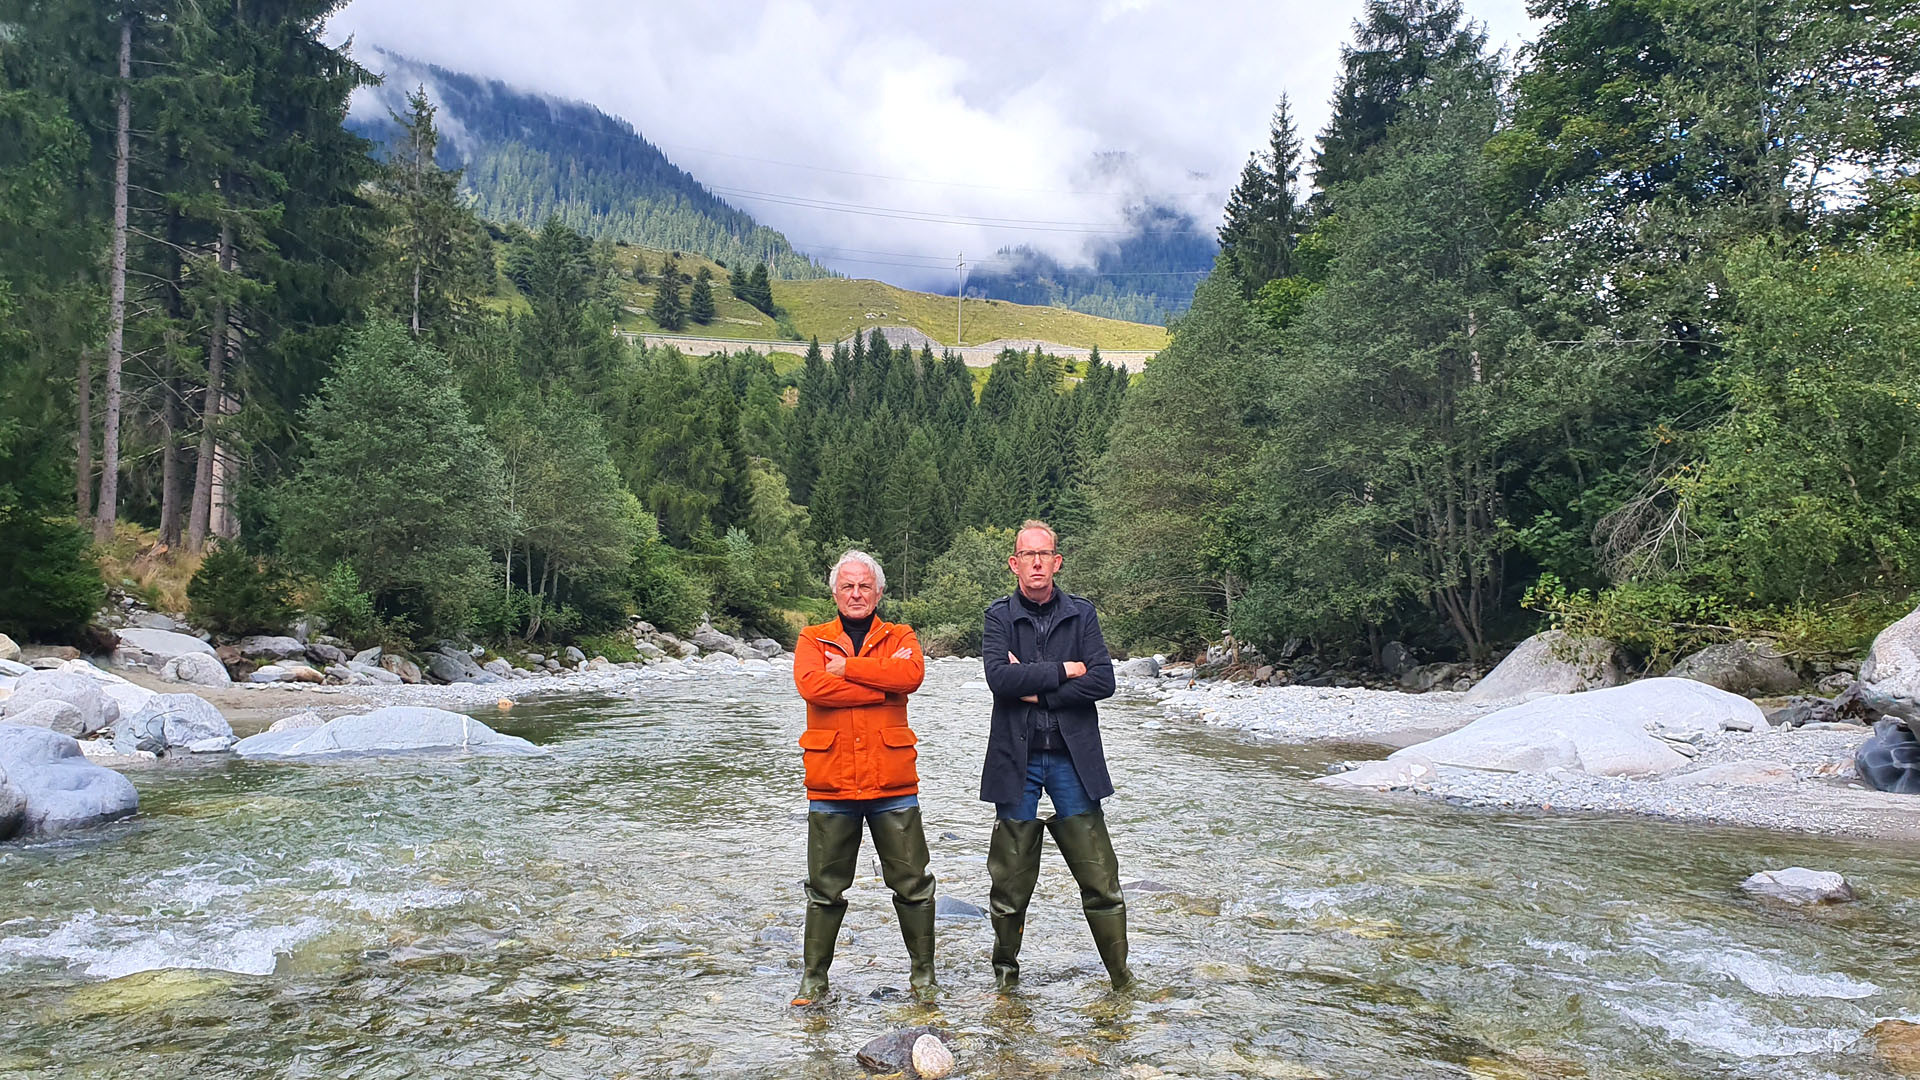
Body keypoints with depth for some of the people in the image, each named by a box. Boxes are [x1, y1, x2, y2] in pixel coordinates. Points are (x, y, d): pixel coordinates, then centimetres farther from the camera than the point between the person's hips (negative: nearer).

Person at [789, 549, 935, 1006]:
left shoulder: (900, 638, 7)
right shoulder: (812, 640, 7)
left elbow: (911, 675, -16)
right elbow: (812, 685, -15)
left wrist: (847, 666, -12)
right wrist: (882, 683, -13)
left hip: (893, 784, 0)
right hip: (830, 784, 0)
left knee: (912, 884, 8)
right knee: (825, 888, 10)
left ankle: (923, 972, 23)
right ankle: (814, 977, 24)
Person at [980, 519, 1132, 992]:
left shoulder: (1080, 614, 7)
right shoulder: (1000, 616, 3)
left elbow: (1103, 681, -4)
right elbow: (999, 677, -14)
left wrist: (1037, 689, -10)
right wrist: (1064, 671, -11)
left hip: (1072, 758, 1)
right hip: (1017, 759, -1)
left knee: (1100, 877, 1)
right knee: (1011, 877, 7)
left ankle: (1121, 976, 14)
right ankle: (1006, 968, 26)